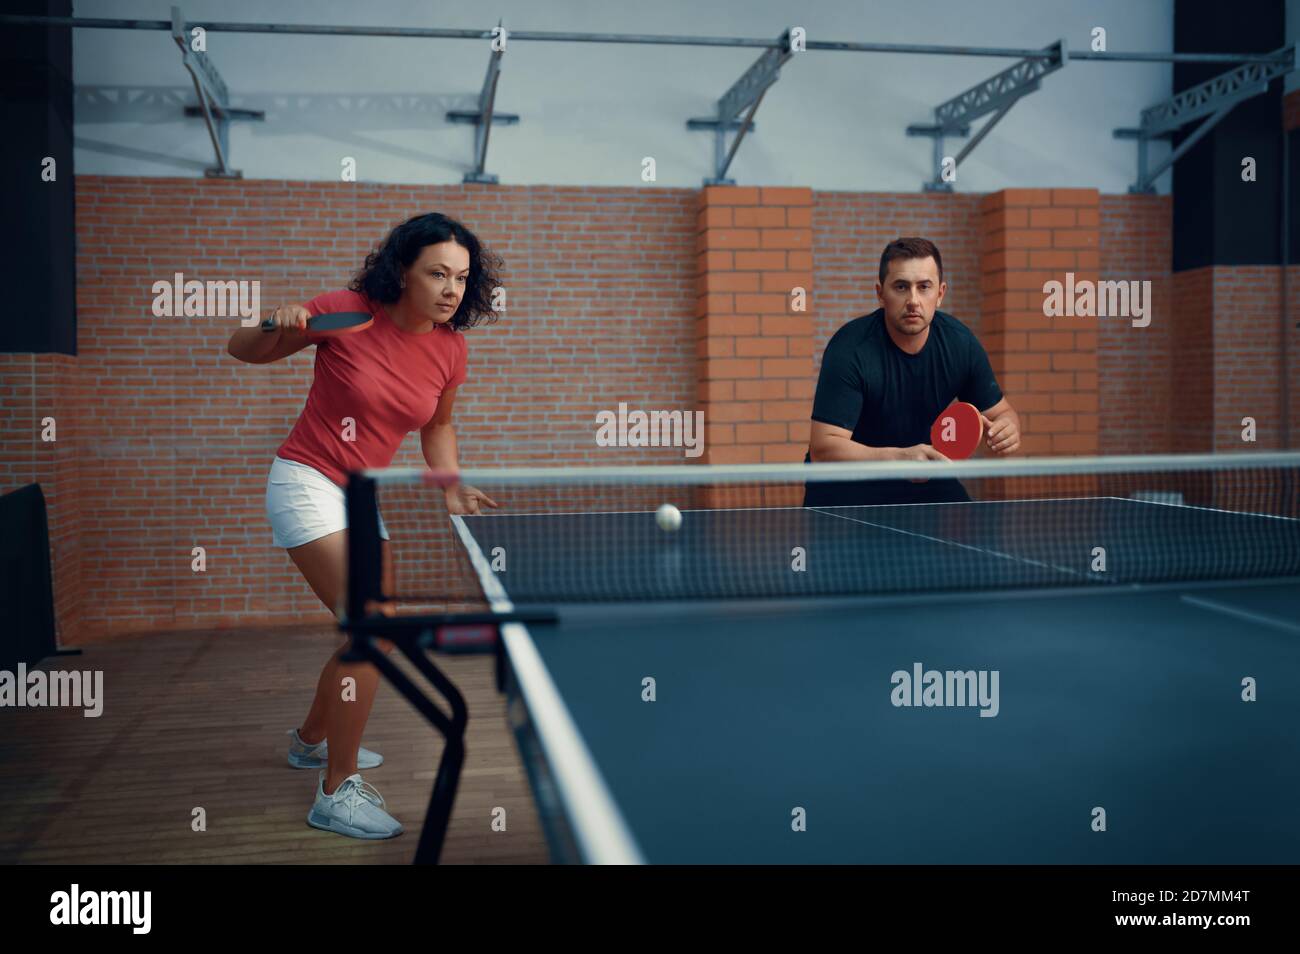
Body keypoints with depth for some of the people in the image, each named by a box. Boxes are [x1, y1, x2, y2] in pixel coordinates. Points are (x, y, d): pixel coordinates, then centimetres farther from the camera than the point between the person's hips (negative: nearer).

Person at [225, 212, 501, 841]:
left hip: (361, 496, 7)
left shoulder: (450, 350, -3)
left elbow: (437, 426, 15)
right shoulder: (348, 312, -17)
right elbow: (241, 350, -5)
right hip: (306, 482, -7)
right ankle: (336, 792, -7)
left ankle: (312, 741, 41)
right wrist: (276, 328, -26)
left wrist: (451, 487, 0)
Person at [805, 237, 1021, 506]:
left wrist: (1006, 428, -23)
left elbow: (1000, 410, 2)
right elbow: (823, 448, -32)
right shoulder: (849, 349, -27)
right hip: (847, 486, -4)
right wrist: (898, 457, -47)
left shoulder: (960, 342, -12)